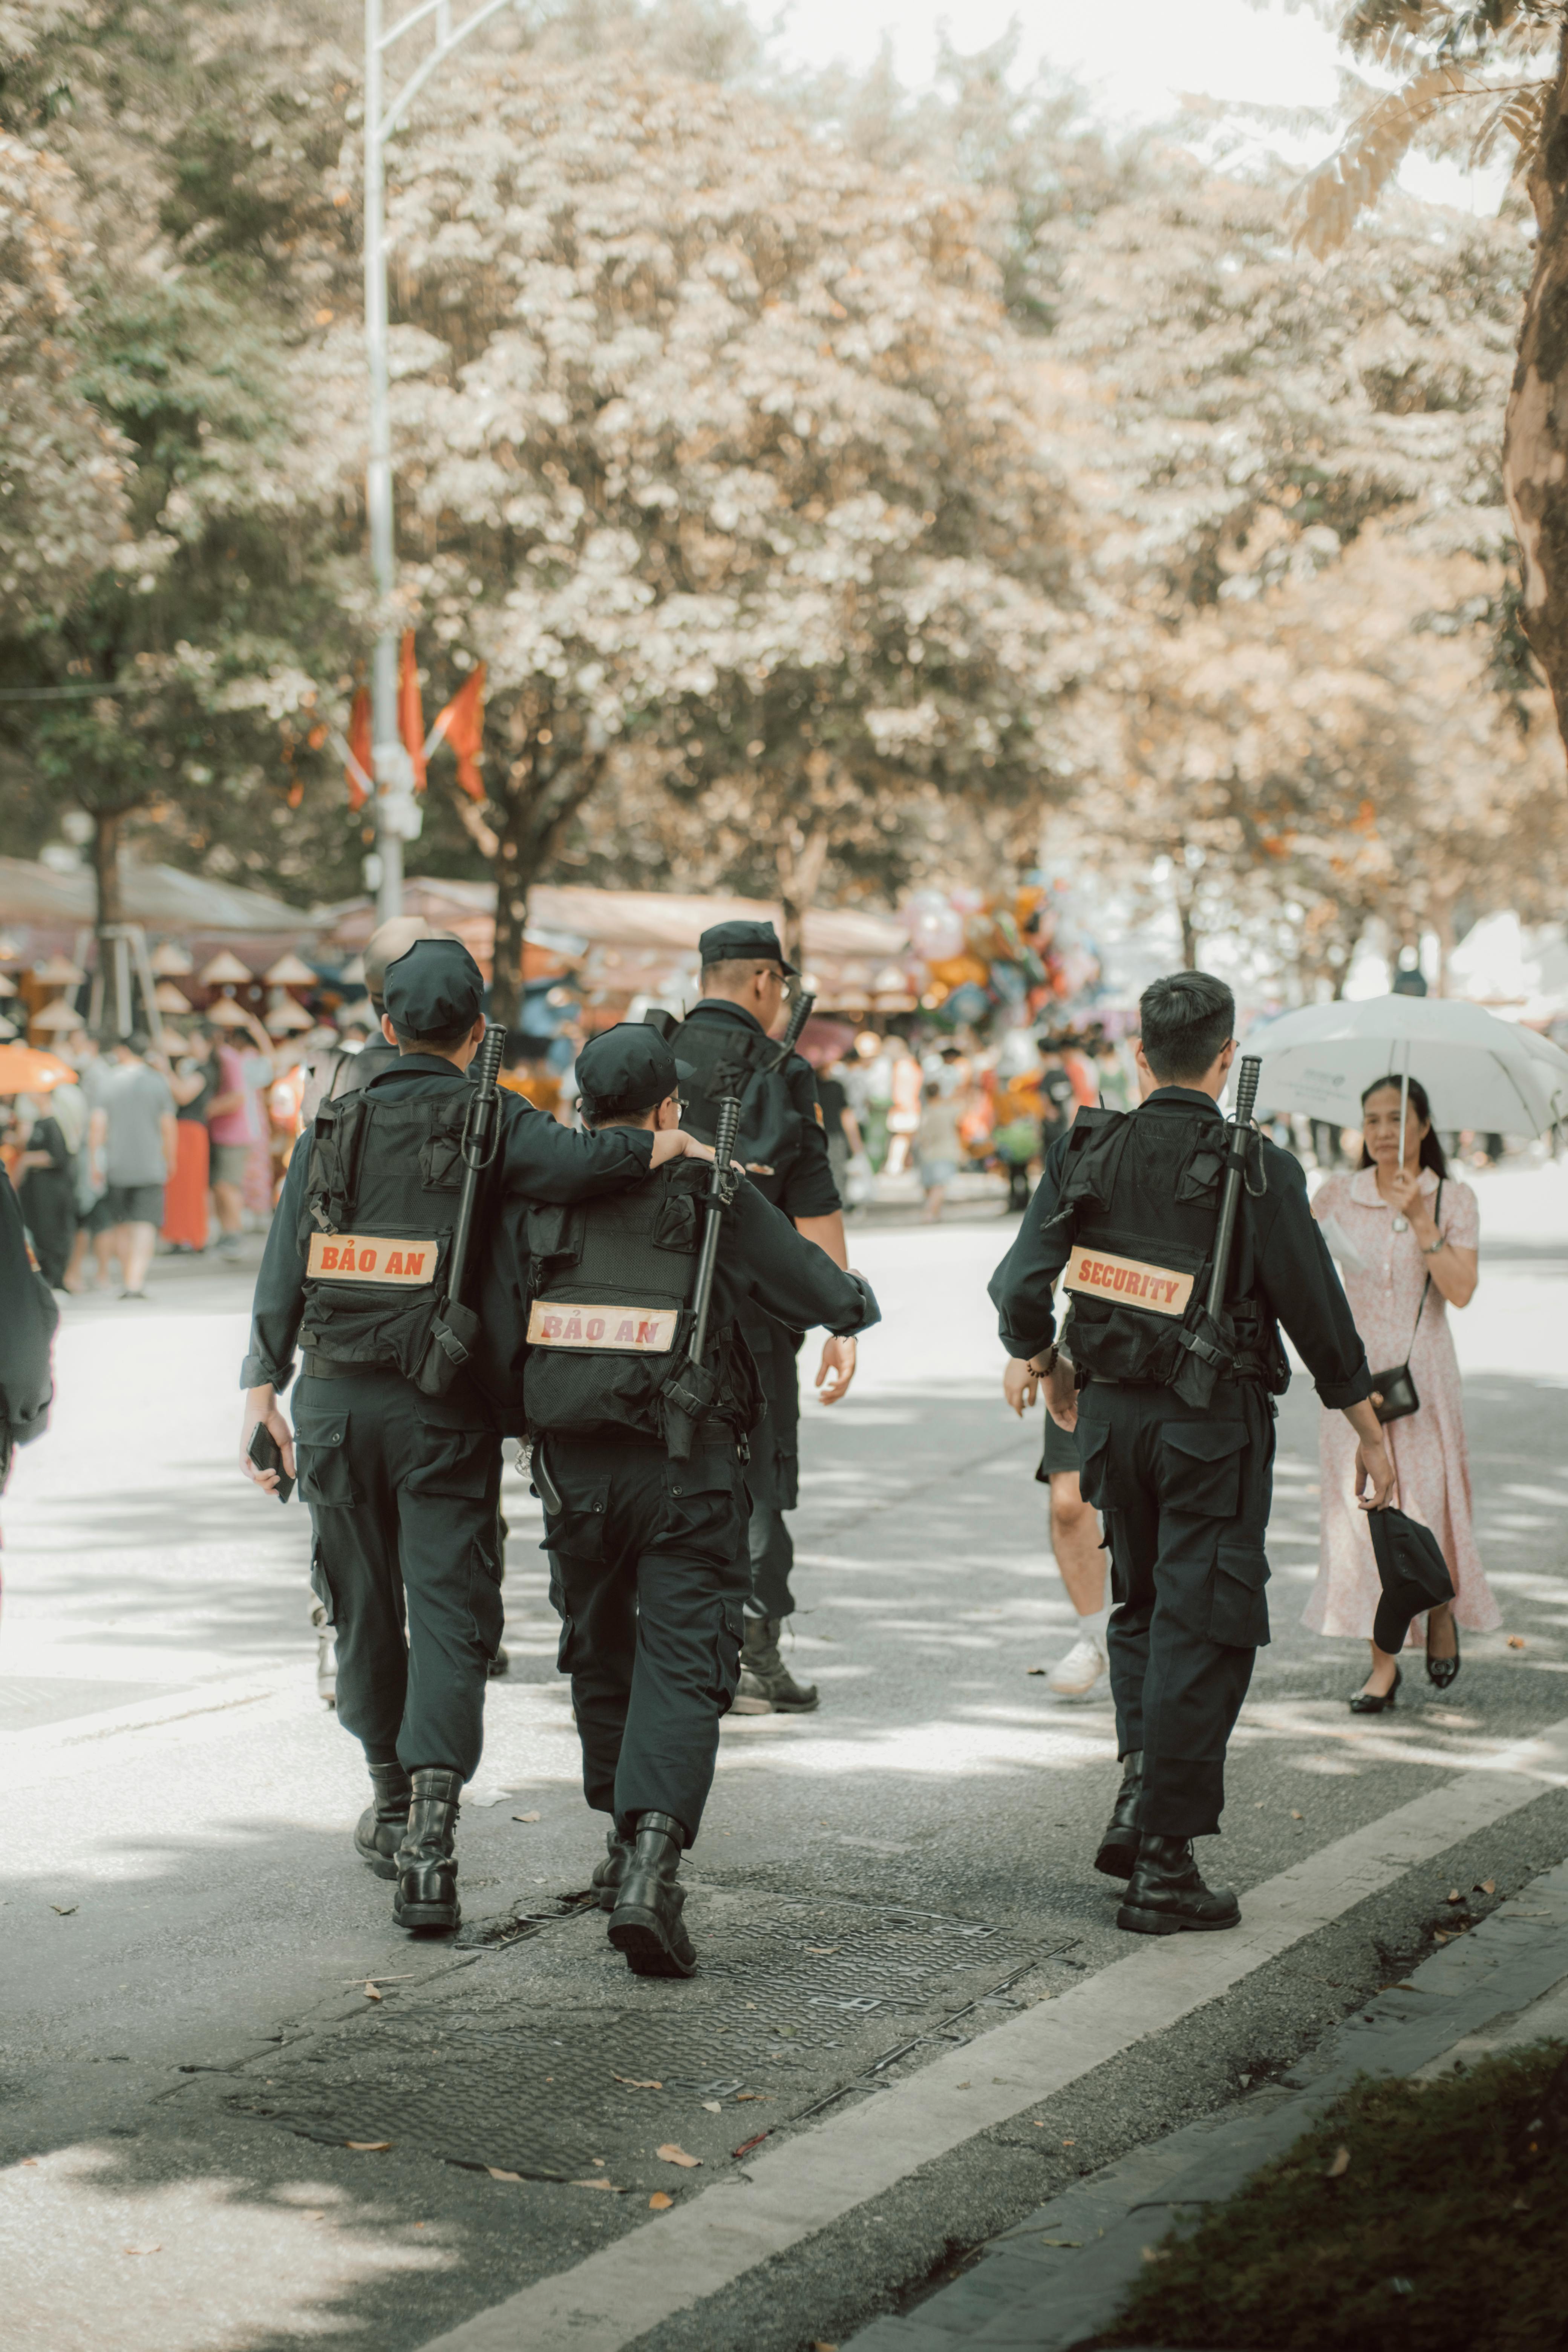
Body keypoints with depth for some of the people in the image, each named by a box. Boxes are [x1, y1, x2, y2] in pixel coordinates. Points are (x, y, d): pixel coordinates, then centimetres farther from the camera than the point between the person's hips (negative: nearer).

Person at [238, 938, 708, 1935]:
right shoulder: (493, 1124, -3)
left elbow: (284, 1268, 1)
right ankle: (429, 1835, -18)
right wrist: (671, 1146, -6)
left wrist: (263, 1391, 0)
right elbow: (580, 1162, -22)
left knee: (365, 1608, 18)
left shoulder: (335, 1127, 7)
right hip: (444, 1411, -3)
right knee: (450, 1616, -4)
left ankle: (393, 1803, 33)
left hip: (334, 1401, 3)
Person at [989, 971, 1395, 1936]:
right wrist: (1373, 1434, 3)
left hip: (1110, 1412, 4)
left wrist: (1050, 1369, 20)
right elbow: (1319, 1313, -7)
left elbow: (1020, 1291, -1)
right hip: (1213, 1422, -4)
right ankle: (1165, 1861, 0)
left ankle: (1141, 1781, 7)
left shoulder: (1086, 1153, -1)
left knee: (1143, 1604, 23)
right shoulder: (1257, 1169, -11)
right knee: (1201, 1628, 1)